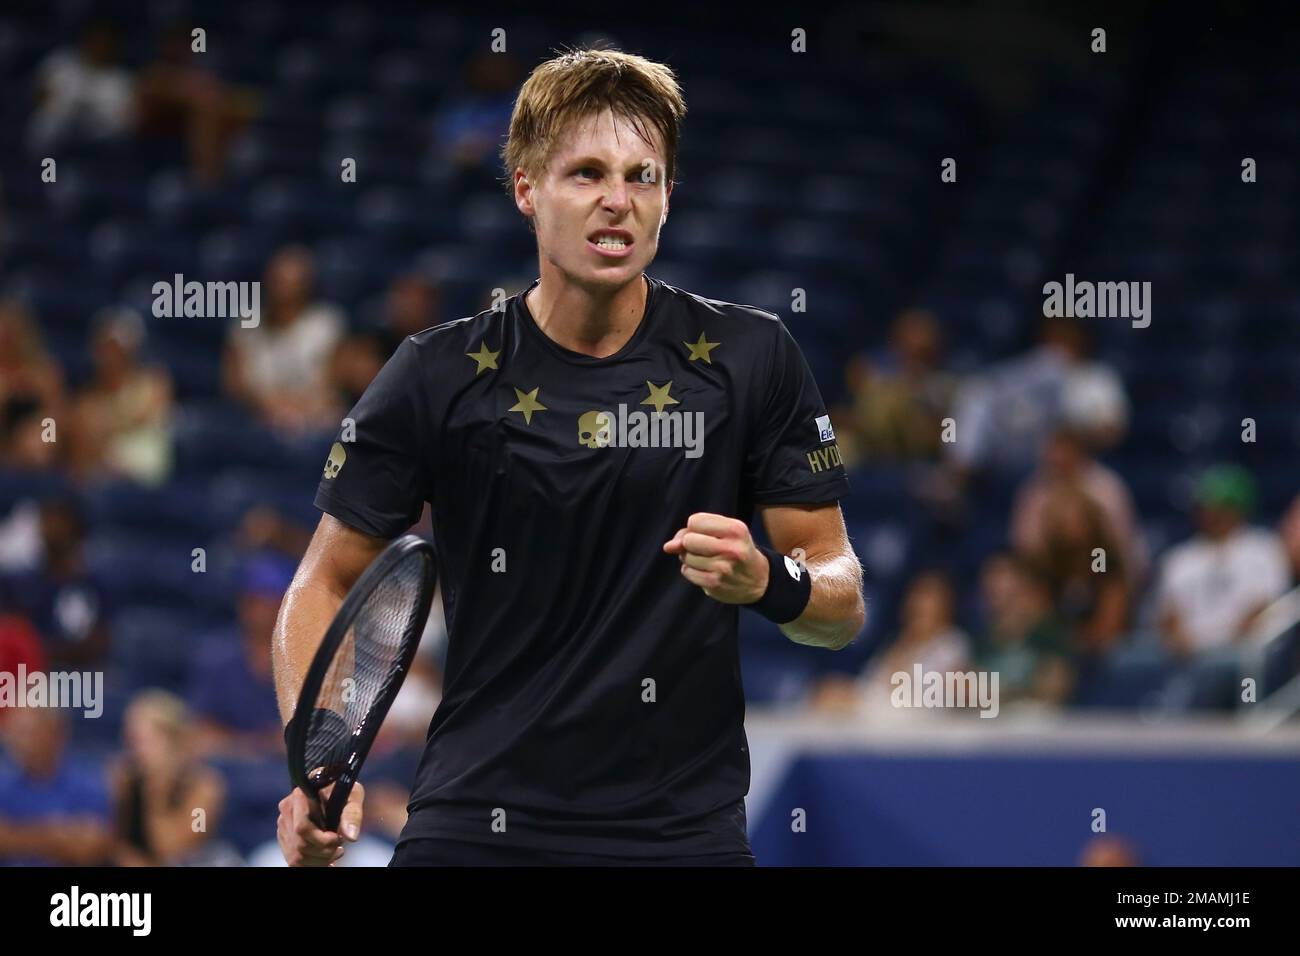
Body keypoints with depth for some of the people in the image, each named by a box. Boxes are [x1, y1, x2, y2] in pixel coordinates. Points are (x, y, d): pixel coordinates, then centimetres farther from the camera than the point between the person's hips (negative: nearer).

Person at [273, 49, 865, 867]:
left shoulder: (752, 360, -2)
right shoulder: (439, 377, -3)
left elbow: (843, 605, 2)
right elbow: (325, 585, 4)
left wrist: (767, 581, -21)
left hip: (685, 830, 0)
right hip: (474, 825, 0)